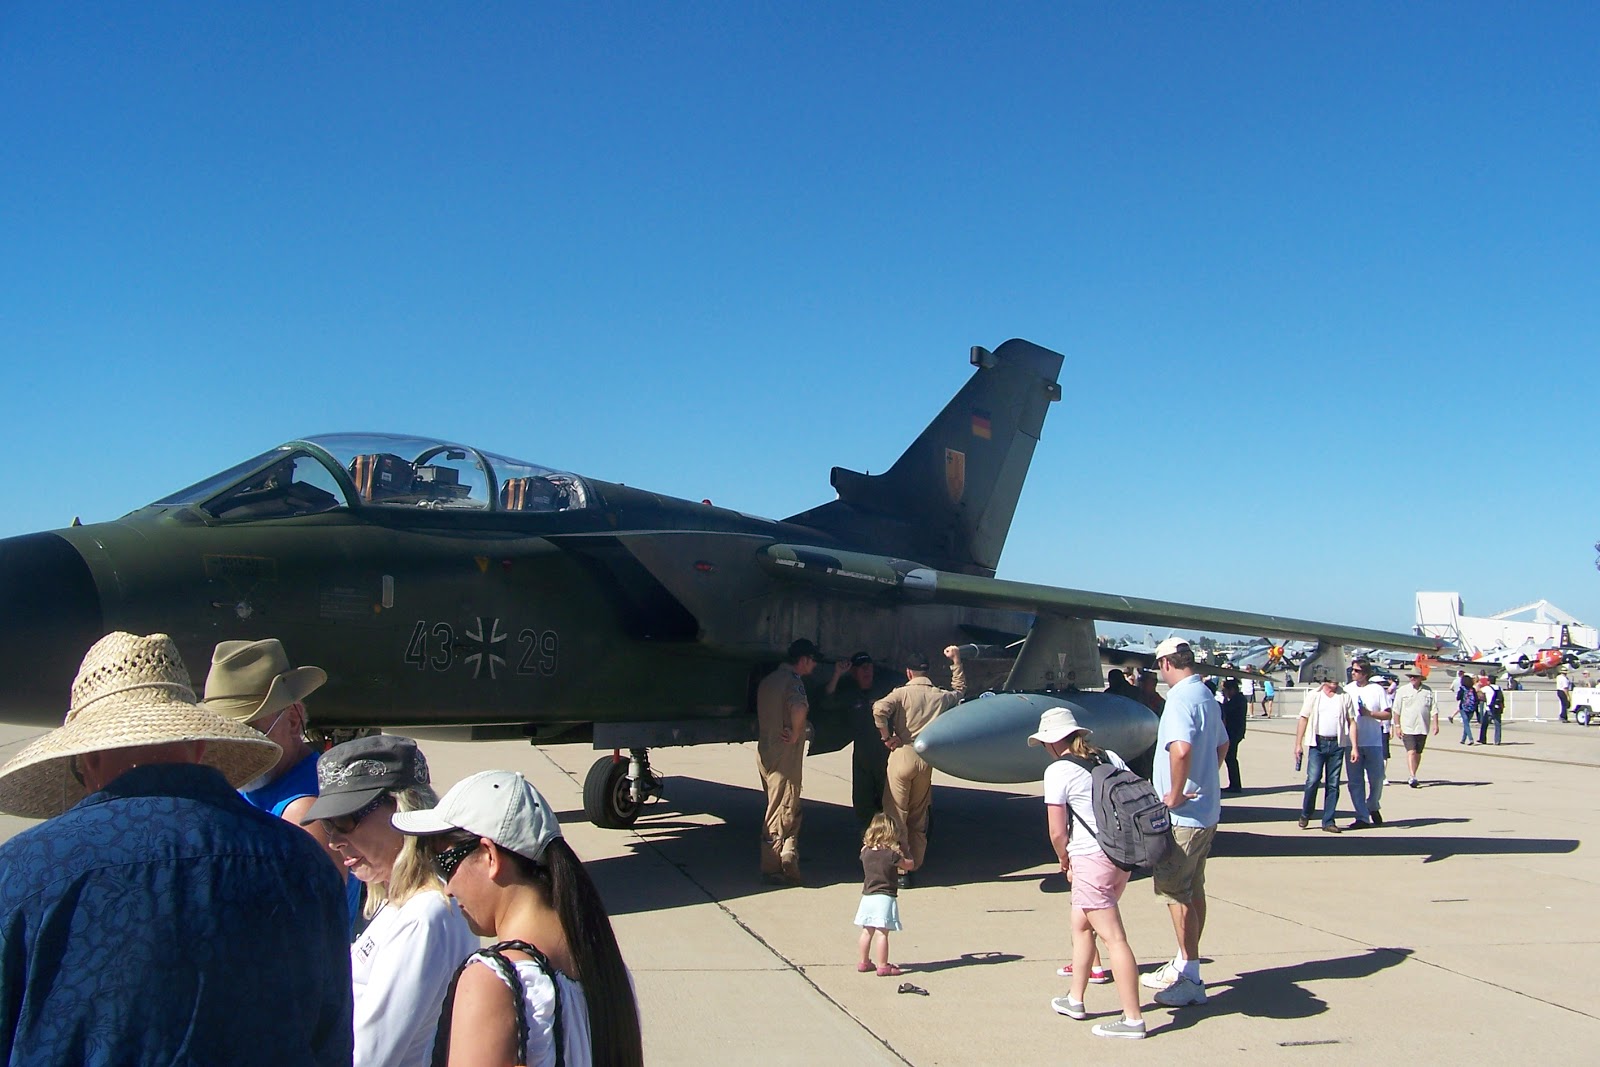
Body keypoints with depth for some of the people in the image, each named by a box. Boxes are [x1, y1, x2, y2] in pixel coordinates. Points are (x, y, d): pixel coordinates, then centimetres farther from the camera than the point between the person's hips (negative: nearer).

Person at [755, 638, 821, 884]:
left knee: (776, 810, 17)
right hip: (784, 756, -9)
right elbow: (799, 708, -36)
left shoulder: (768, 680, 14)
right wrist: (795, 734, -22)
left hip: (765, 752, 9)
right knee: (784, 813, -1)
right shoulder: (792, 680, -15)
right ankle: (773, 870, 4)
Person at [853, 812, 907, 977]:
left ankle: (864, 962, 25)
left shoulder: (865, 852, 1)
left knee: (867, 931, 15)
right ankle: (883, 966, 0)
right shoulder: (891, 855, -14)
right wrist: (902, 854, 17)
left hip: (868, 896, 6)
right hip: (885, 897, -6)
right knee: (882, 933, -3)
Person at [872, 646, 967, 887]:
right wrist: (956, 660, 35)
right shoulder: (941, 696, 9)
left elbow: (879, 710, -21)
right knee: (919, 817, 15)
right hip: (926, 759, 4)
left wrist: (887, 737, -9)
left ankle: (900, 868, -3)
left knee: (896, 814, 1)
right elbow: (960, 690, 32)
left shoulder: (902, 693, -3)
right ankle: (914, 865, 19)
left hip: (902, 755, -4)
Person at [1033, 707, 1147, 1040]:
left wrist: (1064, 860, 10)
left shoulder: (1058, 771, -8)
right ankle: (1075, 1000, 31)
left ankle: (1133, 1019, -1)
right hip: (1123, 854, 8)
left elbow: (1057, 832, -9)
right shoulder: (1110, 758, 10)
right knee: (1080, 925, 21)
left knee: (1113, 938, -4)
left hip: (1091, 860, -8)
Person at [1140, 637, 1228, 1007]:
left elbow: (1181, 749, -35)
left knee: (1174, 891, -4)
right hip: (1206, 809, 10)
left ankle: (1190, 979, 0)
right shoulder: (1207, 696, 12)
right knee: (1193, 889, 16)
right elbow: (1221, 745, 26)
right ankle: (1184, 964, 27)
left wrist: (1174, 795, -24)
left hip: (1183, 814, -10)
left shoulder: (1180, 698, -19)